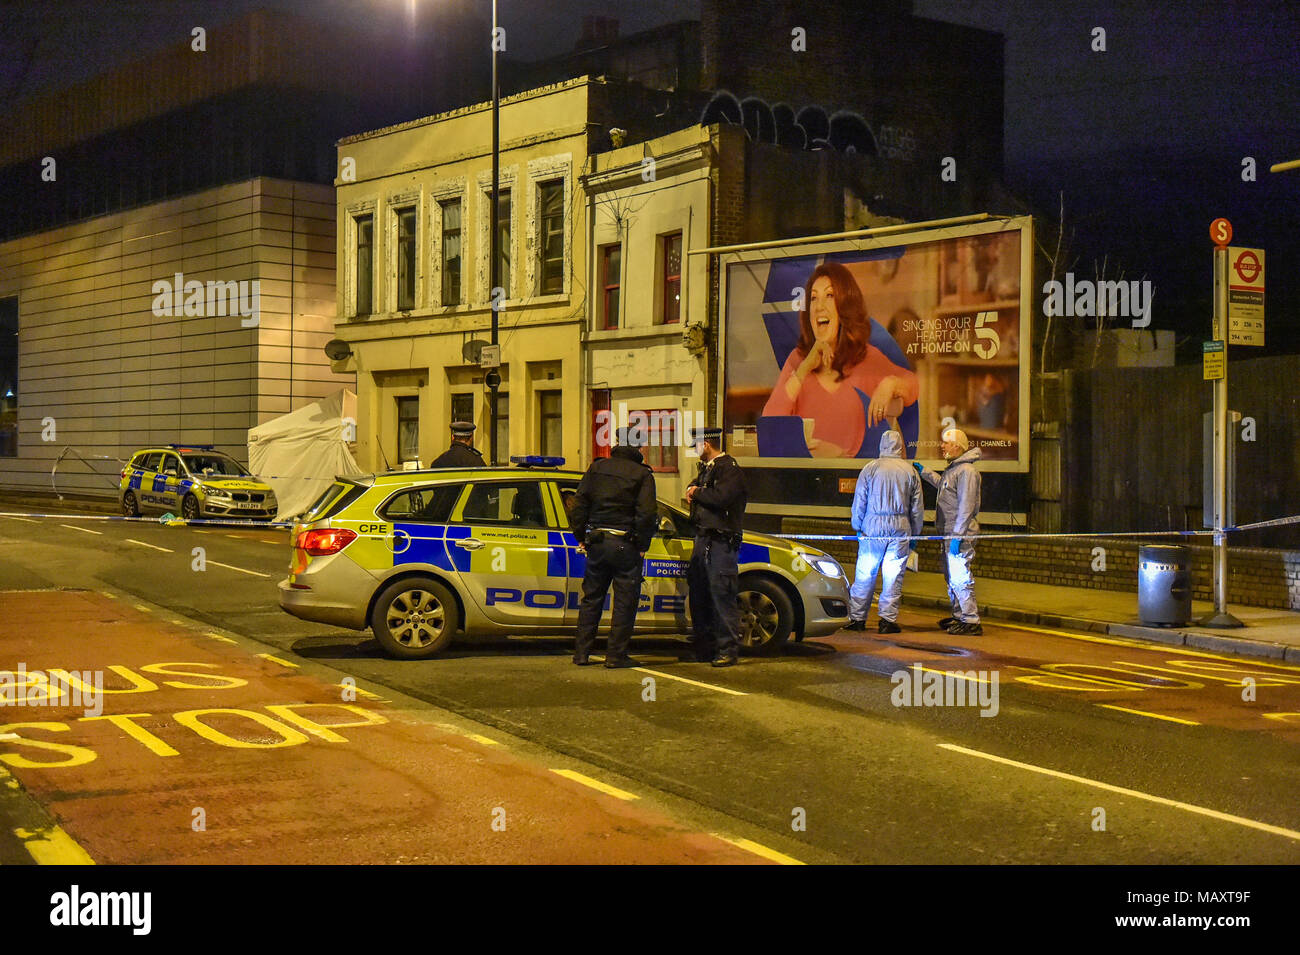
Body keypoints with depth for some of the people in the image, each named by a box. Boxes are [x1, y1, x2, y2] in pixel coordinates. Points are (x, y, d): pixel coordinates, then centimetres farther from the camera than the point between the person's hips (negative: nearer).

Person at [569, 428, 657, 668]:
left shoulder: (596, 468, 7)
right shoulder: (642, 474, -5)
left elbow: (579, 506, 6)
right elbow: (647, 513, -12)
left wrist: (581, 538, 12)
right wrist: (642, 546, -4)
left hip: (596, 542, 4)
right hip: (625, 544, -4)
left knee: (591, 599, 13)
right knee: (625, 602, 3)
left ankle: (581, 653, 15)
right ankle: (616, 655, 2)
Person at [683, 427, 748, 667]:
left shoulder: (730, 468, -11)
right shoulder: (706, 468, 18)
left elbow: (721, 498, -24)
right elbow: (694, 485, 31)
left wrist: (697, 493, -8)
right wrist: (691, 490, 6)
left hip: (721, 542, -10)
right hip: (702, 539, 10)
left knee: (722, 595, -9)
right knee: (699, 595, 13)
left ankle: (728, 650, -4)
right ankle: (703, 648, 21)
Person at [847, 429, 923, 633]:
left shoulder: (870, 468, -1)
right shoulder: (910, 471, 4)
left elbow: (859, 502, 2)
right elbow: (918, 508, 8)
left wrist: (857, 526, 13)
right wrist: (915, 533, 17)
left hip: (873, 530, -1)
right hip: (900, 532, 1)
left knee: (864, 577, 5)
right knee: (893, 578, 4)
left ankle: (857, 618, 9)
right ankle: (888, 620, 3)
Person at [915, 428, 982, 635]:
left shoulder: (966, 471, -16)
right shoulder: (953, 468, 15)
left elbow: (966, 507, -21)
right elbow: (942, 483, 40)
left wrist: (958, 535, -24)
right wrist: (924, 471, 42)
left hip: (960, 533, -10)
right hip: (949, 532, 10)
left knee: (960, 577, -11)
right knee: (951, 577, 17)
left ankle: (972, 622, -8)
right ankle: (959, 616, 28)